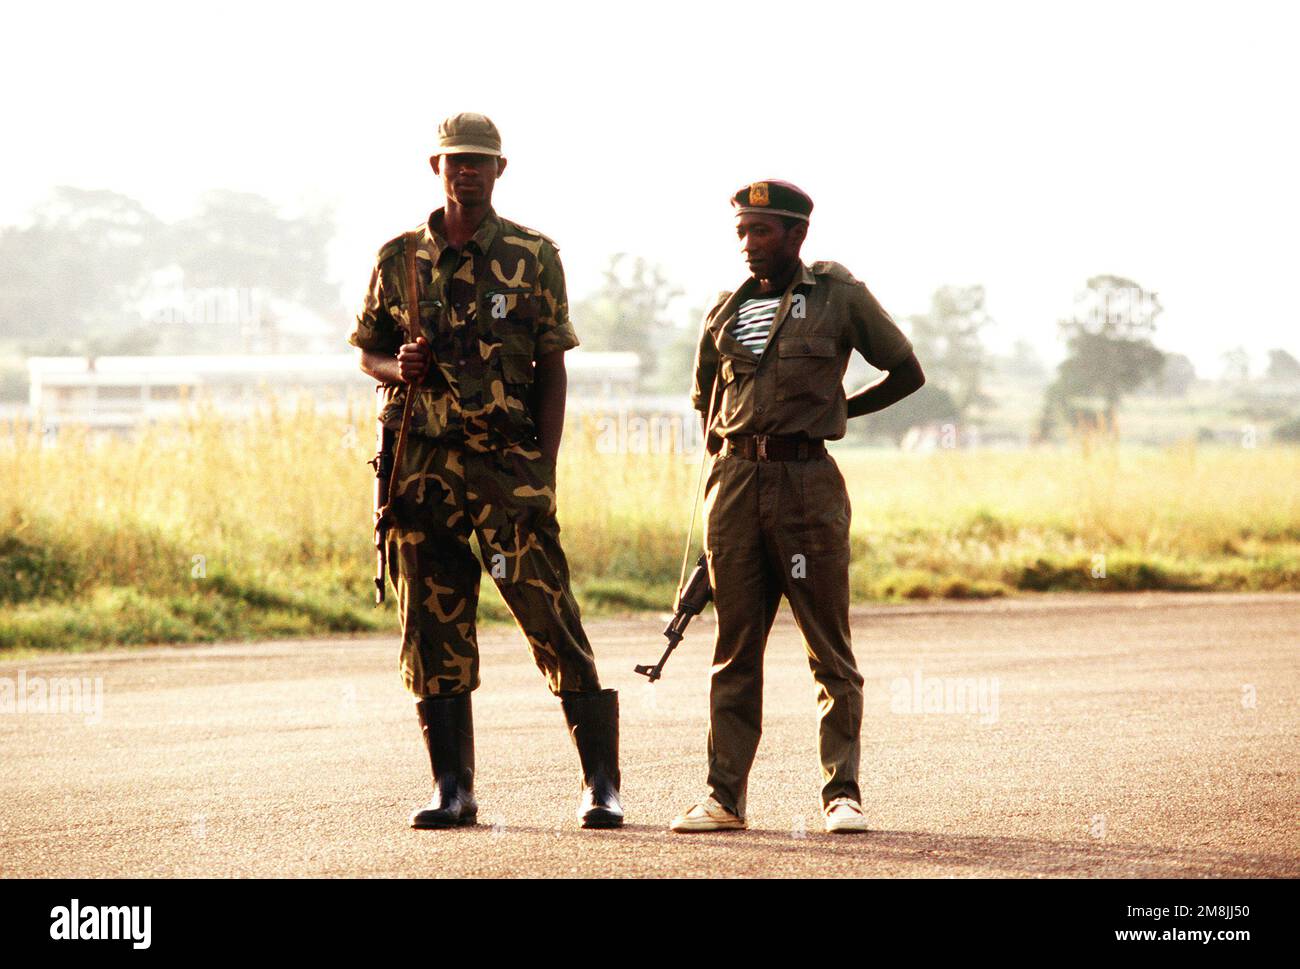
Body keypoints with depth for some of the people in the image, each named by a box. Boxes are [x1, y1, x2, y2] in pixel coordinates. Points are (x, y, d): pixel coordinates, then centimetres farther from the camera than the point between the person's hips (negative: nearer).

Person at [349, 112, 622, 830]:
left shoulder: (534, 258, 2)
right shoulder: (399, 259, 8)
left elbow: (552, 371, 2)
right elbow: (366, 351, 17)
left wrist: (543, 472, -6)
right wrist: (398, 368, -8)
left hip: (509, 463, -3)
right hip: (421, 465, 3)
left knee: (552, 619, -7)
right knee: (433, 630, 4)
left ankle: (599, 781, -2)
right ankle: (451, 789, 12)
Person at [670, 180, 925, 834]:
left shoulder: (839, 296, 2)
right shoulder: (726, 312, 14)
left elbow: (907, 373, 9)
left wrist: (839, 411, 11)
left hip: (807, 483, -4)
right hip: (734, 484, 4)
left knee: (829, 649, -2)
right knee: (735, 649, 4)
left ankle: (842, 793, -1)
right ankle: (724, 795, 5)